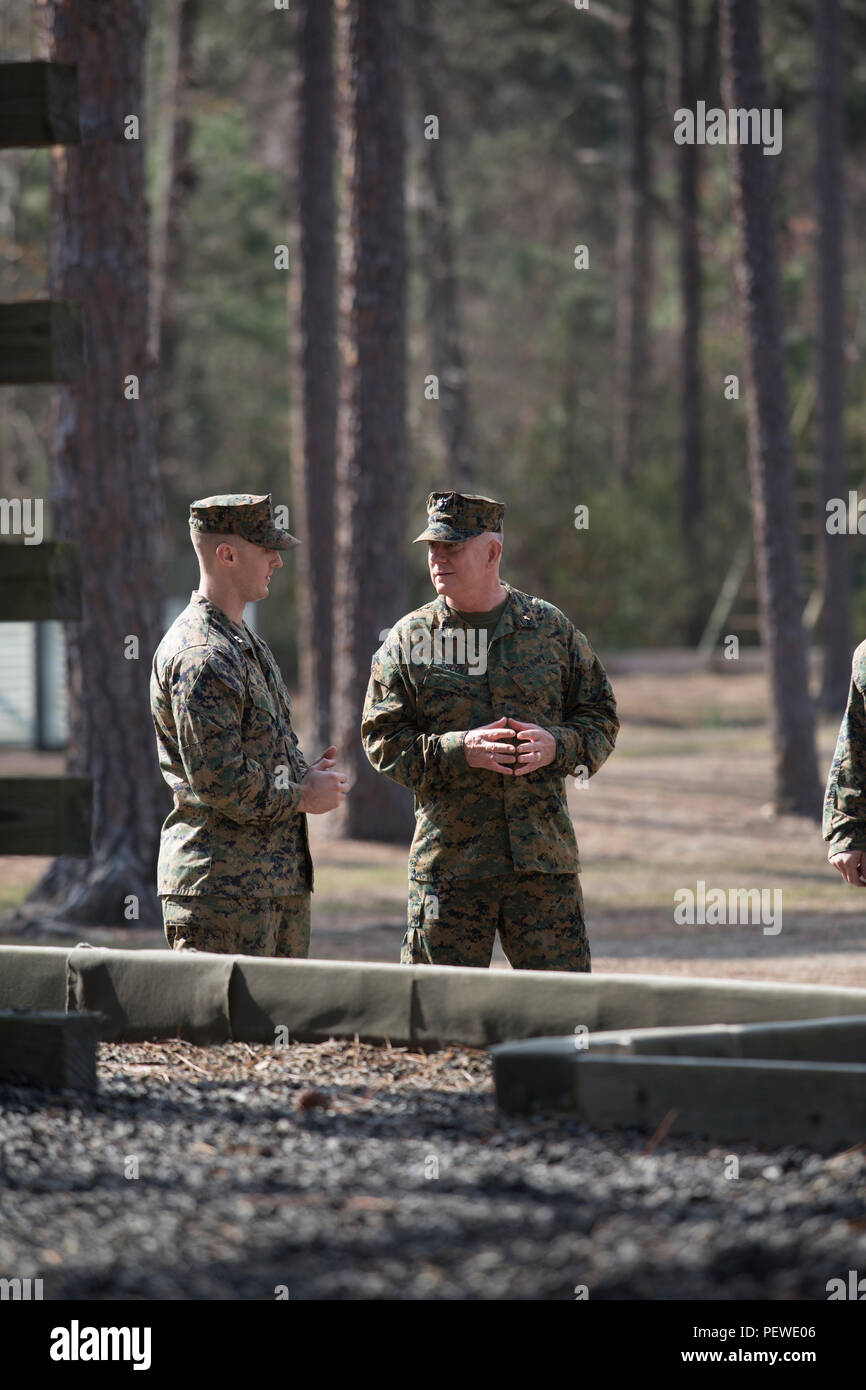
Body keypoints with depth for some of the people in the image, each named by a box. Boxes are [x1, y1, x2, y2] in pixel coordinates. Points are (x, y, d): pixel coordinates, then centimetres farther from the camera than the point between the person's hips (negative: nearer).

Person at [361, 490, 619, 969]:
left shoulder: (552, 629, 8)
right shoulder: (410, 639, 4)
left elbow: (600, 717, 13)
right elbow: (383, 741, 1)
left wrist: (556, 745, -9)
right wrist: (460, 750, -15)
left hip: (544, 856, 1)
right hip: (448, 855, -1)